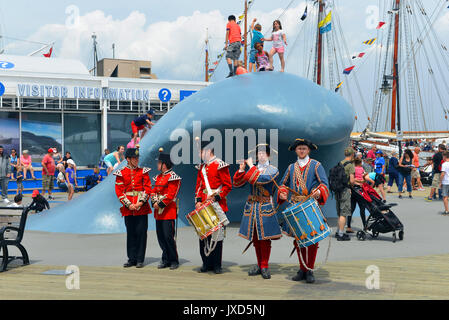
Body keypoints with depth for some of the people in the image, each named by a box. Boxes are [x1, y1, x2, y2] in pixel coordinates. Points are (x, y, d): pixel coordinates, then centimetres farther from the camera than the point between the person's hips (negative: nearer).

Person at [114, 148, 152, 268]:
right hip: (128, 208, 0)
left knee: (141, 232, 0)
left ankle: (140, 259, 8)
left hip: (142, 207, 0)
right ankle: (131, 259, 16)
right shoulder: (121, 173, 4)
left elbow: (148, 188, 2)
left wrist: (141, 202, -12)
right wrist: (129, 205, -9)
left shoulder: (143, 172, 5)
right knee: (130, 233, 7)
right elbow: (119, 192, 1)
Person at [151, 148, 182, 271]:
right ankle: (166, 260, 17)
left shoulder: (173, 177, -10)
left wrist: (161, 204, -17)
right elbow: (154, 191, 14)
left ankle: (174, 261, 4)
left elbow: (171, 195, -16)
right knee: (160, 236, 8)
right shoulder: (158, 177, 16)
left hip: (168, 211, -8)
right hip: (158, 212, 8)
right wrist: (154, 203, -3)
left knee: (168, 236, -7)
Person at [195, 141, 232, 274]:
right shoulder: (201, 167, 15)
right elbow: (198, 186, 16)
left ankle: (217, 265, 8)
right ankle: (207, 263, 16)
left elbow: (228, 186, -7)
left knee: (217, 234, -1)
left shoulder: (220, 165, -5)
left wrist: (216, 198, -16)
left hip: (217, 206, -6)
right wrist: (198, 201, 1)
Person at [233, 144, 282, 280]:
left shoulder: (273, 170, -1)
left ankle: (264, 267, 6)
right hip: (251, 207, 4)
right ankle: (259, 265, 19)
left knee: (264, 238, -3)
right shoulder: (251, 170, 12)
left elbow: (260, 179, -20)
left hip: (265, 208, -4)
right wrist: (241, 169, -6)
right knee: (255, 239, 8)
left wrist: (251, 165, -13)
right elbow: (236, 184, 7)